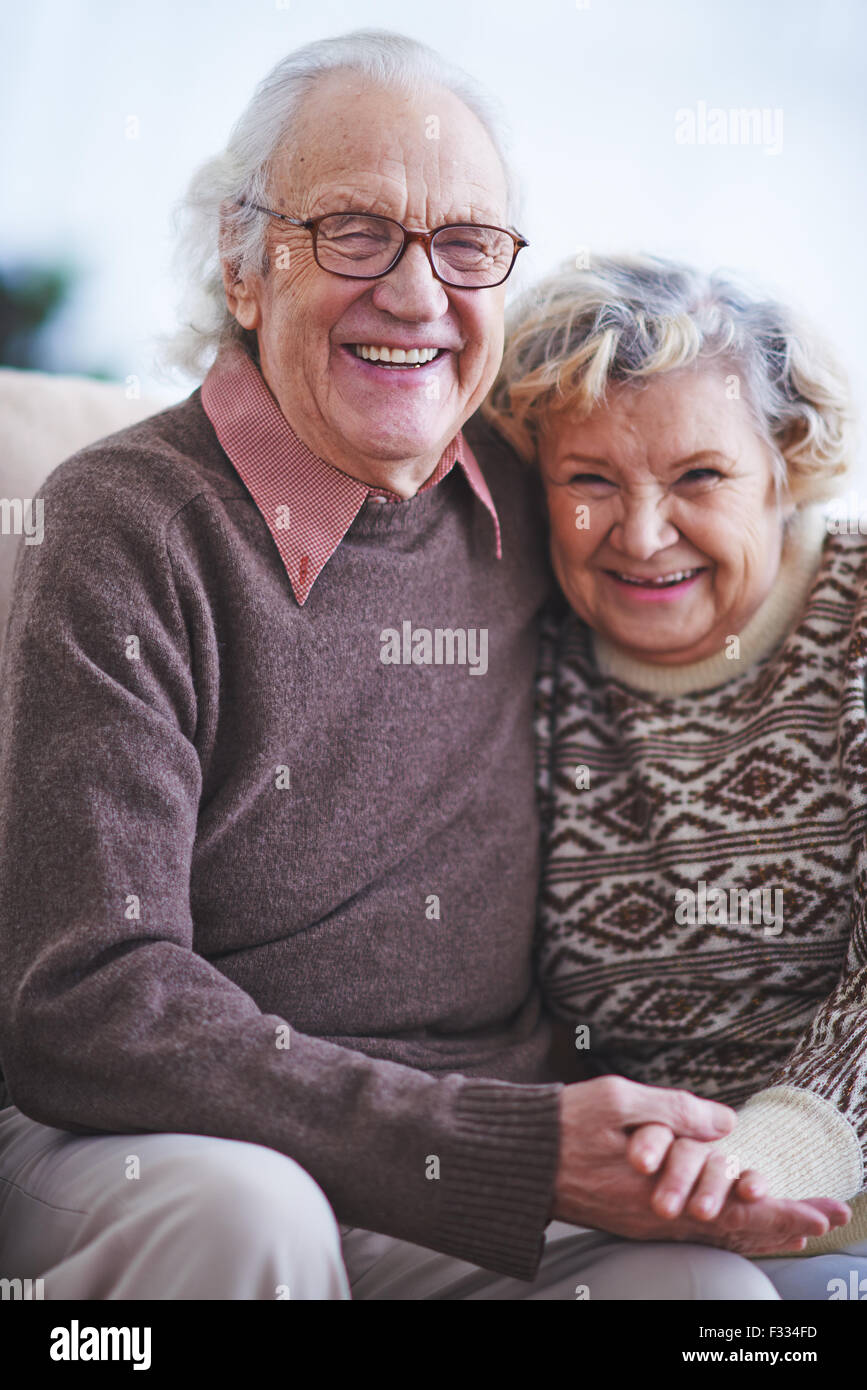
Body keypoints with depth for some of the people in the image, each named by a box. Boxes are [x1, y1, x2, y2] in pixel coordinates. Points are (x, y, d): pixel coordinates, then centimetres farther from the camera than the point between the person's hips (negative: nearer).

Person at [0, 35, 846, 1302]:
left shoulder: (523, 517, 6)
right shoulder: (124, 527, -10)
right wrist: (520, 1153, -21)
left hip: (486, 1160, 4)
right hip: (138, 1160, -3)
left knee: (704, 1284, -24)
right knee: (241, 1205, -35)